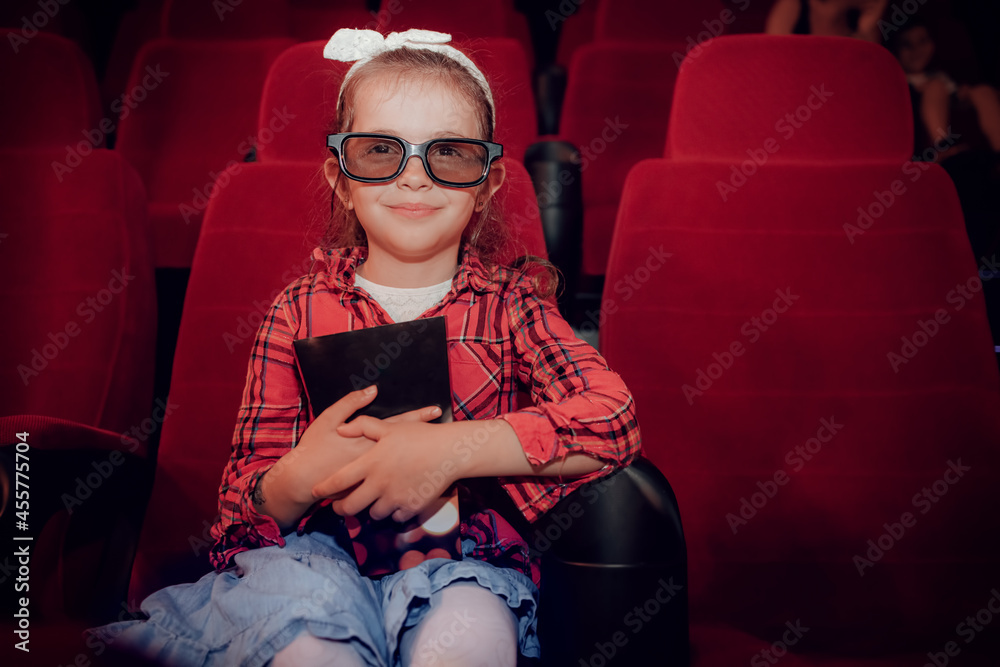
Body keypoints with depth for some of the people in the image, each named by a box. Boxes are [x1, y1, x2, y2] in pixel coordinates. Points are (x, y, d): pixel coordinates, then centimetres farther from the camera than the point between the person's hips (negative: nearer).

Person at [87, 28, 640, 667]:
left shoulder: (506, 303, 2)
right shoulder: (301, 309, 5)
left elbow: (615, 419, -15)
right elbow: (248, 509, 5)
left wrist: (449, 450, -24)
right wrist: (302, 476, -19)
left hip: (462, 563, 0)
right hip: (320, 554, 1)